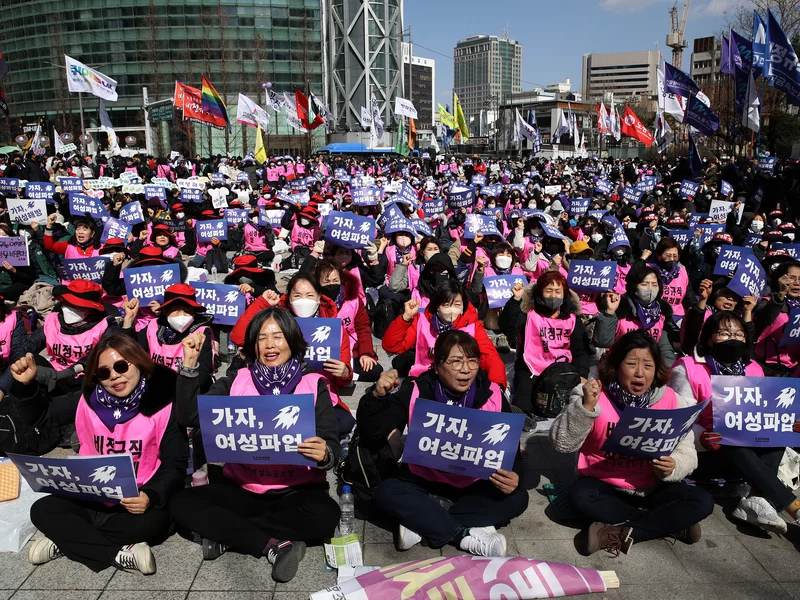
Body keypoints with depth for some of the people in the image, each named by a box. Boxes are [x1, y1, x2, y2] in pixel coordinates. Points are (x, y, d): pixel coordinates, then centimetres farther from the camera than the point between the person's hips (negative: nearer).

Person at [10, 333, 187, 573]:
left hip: (139, 501, -4)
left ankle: (66, 540, -16)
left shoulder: (164, 407, -14)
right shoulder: (87, 400, -2)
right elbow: (40, 416, 12)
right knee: (42, 510, -19)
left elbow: (174, 466, -11)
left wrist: (151, 496, -31)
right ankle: (121, 555, -26)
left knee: (154, 522, -33)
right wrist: (26, 385, -8)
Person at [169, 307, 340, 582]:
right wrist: (190, 363, -13)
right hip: (242, 489, 2)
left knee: (325, 515, -32)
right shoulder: (236, 381, 5)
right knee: (182, 503, -20)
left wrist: (324, 455, -33)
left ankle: (226, 532, -16)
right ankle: (275, 546, -20)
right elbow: (189, 417, -5)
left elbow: (331, 445, -9)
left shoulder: (314, 384, -2)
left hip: (297, 490, -2)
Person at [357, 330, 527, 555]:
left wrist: (514, 476, -25)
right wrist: (376, 396, -36)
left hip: (475, 483, 2)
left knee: (516, 497, -23)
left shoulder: (492, 395, -10)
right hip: (424, 479, -2)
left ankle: (421, 523, -23)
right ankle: (466, 535, -25)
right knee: (385, 493, -27)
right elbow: (370, 436, -18)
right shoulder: (415, 392, -16)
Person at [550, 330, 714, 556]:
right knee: (580, 495, -31)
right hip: (604, 486, -2)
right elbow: (562, 443, -19)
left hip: (652, 489, 2)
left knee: (702, 502, -19)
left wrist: (671, 467, -28)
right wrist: (585, 406, -33)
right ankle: (670, 525, -18)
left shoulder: (672, 401, -6)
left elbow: (687, 454, -4)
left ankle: (621, 534, -21)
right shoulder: (594, 395, -13)